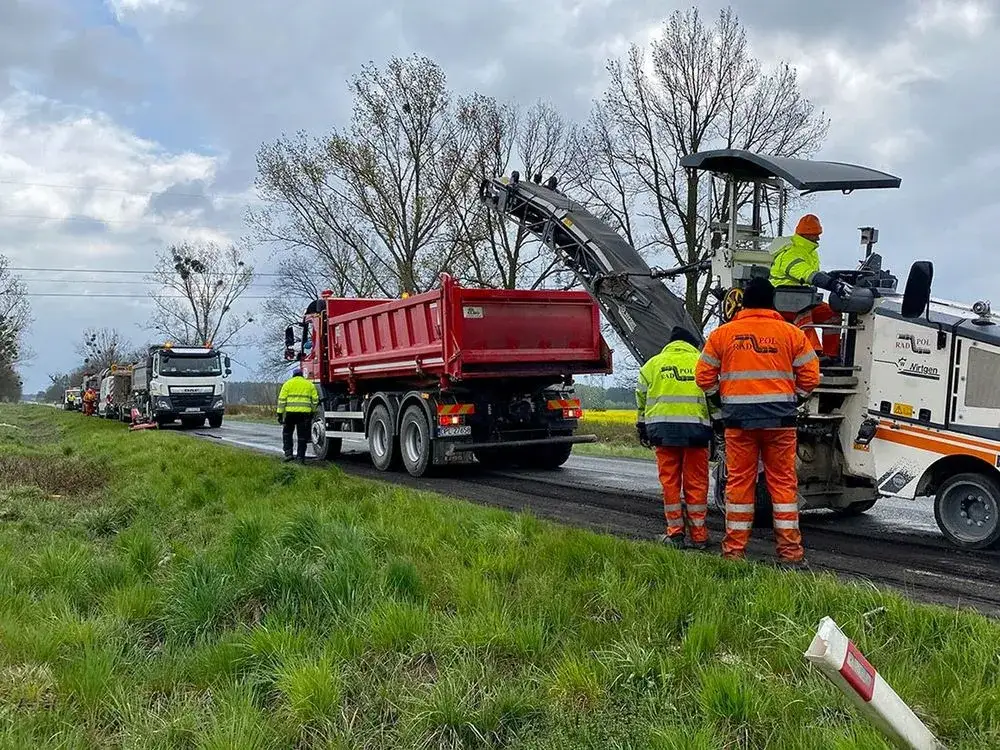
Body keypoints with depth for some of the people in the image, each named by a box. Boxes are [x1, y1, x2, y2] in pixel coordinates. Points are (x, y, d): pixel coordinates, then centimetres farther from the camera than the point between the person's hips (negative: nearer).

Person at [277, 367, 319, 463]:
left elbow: (282, 400, 1)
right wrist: (312, 412, 20)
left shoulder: (288, 383, 7)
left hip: (290, 412, -1)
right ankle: (300, 457, 6)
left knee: (287, 433, 15)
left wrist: (280, 414, 2)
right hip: (305, 413, 1)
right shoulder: (309, 384, 12)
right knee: (302, 436, 7)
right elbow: (315, 400, 10)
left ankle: (288, 453, 5)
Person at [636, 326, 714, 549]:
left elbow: (641, 396, 12)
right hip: (696, 427, 0)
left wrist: (642, 426, 20)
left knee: (670, 481, 7)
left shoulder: (654, 363, 13)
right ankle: (698, 535, 10)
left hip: (663, 427, 1)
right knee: (696, 483, 6)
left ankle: (675, 532, 9)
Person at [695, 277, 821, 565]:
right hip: (780, 417, 0)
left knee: (738, 480, 6)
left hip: (738, 416, 0)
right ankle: (789, 547, 9)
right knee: (783, 480, 6)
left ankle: (735, 548, 9)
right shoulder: (791, 333, 3)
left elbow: (703, 376, 4)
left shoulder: (722, 334, 4)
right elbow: (810, 375, 3)